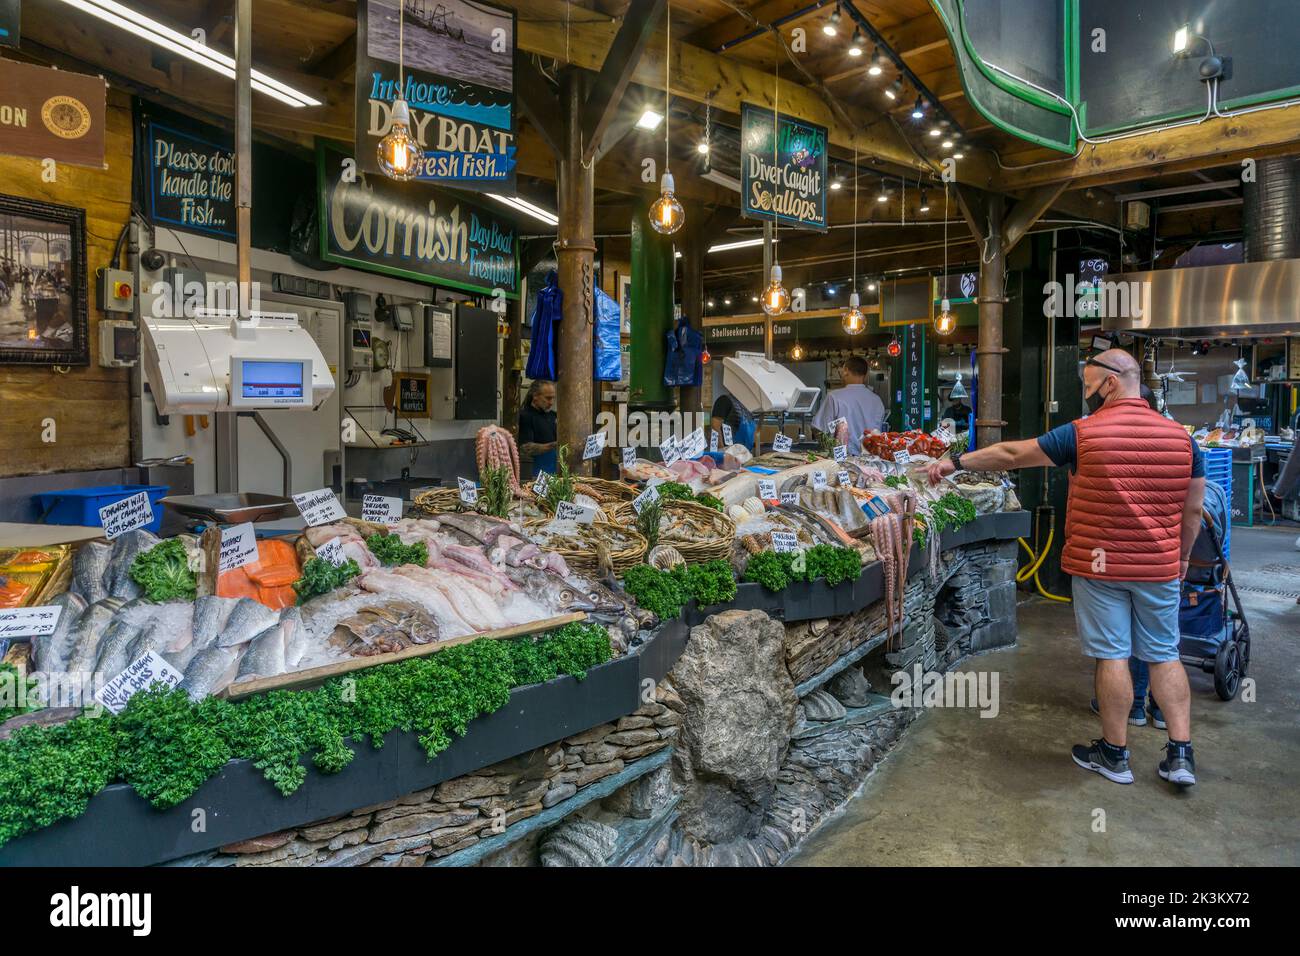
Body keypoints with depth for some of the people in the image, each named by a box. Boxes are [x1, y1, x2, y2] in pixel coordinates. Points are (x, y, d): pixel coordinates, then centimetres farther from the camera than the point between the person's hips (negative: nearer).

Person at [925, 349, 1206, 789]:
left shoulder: (1082, 433, -11)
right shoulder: (1181, 436, 2)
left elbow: (1011, 454, -4)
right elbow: (1193, 510, 7)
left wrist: (956, 462, 6)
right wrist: (1182, 556, 21)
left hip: (1099, 565, -4)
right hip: (1160, 567, 4)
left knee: (1112, 657, 4)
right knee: (1164, 656, 15)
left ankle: (1114, 755, 17)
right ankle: (1181, 755, 16)